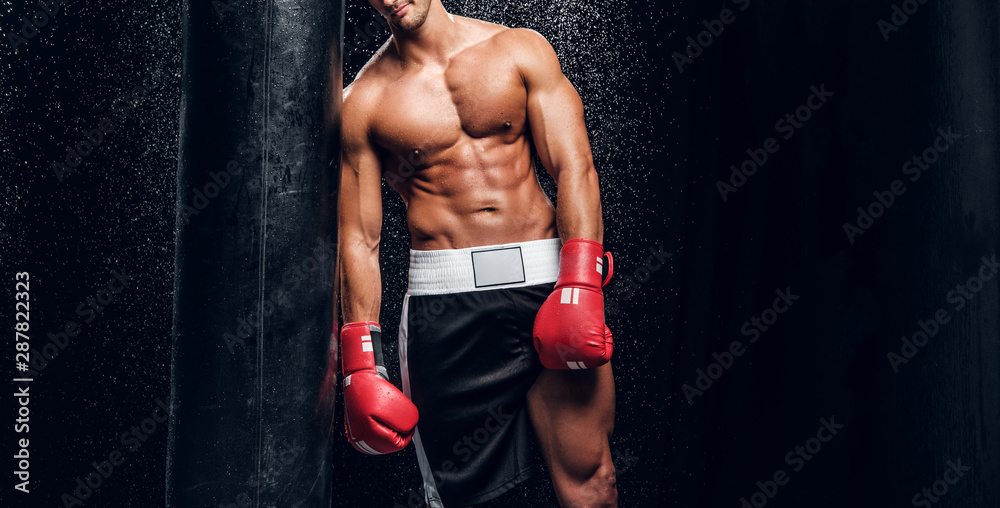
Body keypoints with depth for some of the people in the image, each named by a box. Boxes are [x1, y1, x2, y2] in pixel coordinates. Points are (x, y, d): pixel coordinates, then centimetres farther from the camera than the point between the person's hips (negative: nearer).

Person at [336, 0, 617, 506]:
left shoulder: (521, 49, 8)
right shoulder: (365, 100, 7)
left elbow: (574, 167, 1)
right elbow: (359, 240, 6)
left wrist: (579, 285, -13)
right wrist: (361, 366, -1)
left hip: (546, 279, 1)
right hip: (443, 299, 0)